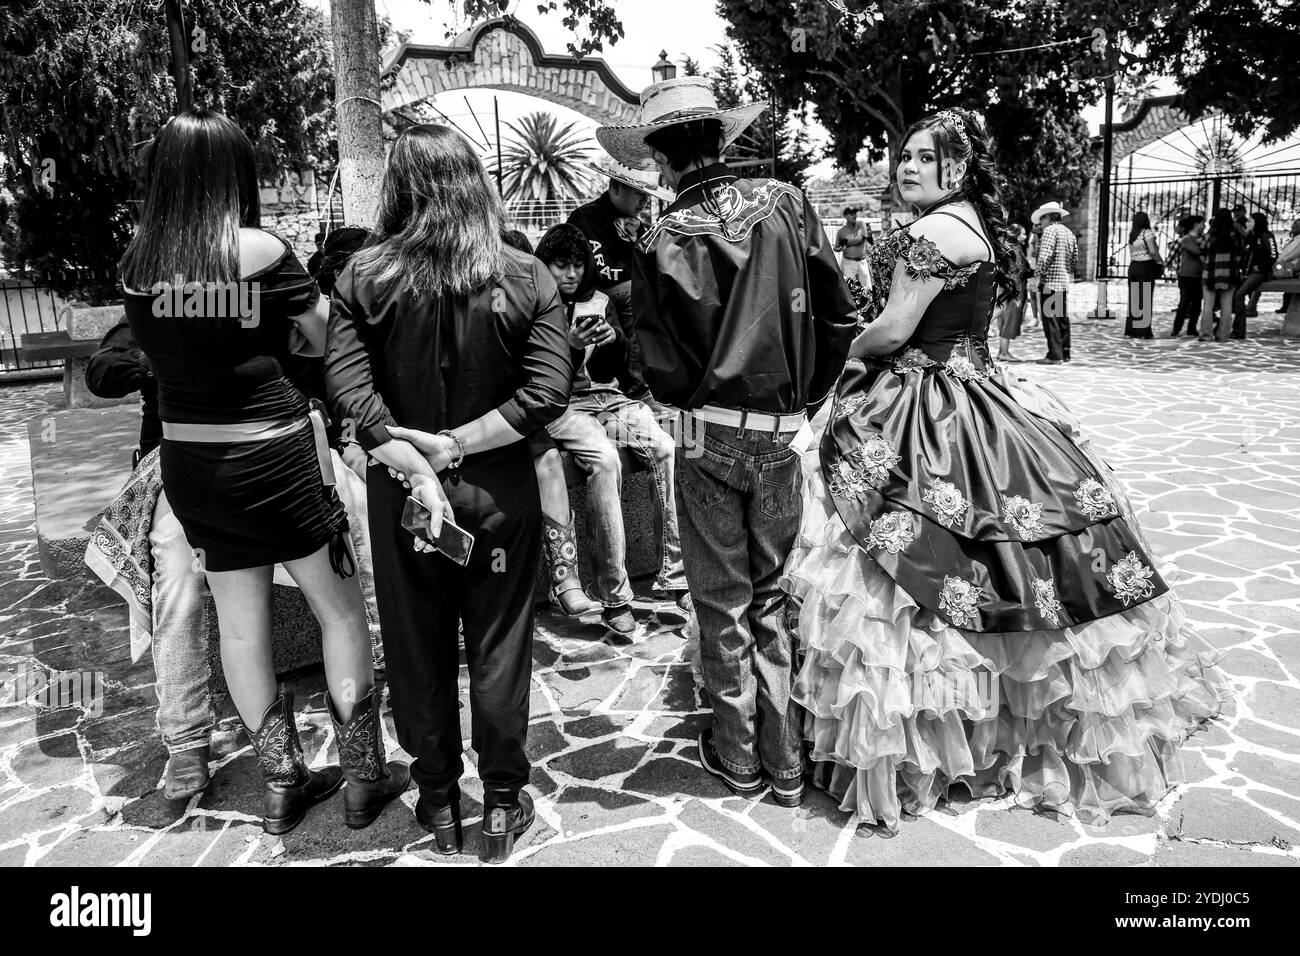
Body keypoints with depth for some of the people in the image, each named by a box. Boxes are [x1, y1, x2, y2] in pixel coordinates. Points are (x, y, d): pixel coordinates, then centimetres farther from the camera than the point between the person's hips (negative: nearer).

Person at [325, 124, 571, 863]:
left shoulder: (363, 277, -6)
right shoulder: (525, 278, -7)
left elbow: (348, 386, -16)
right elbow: (547, 394, -15)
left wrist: (416, 470, -17)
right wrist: (456, 446, -13)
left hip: (398, 493, 1)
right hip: (499, 489, 0)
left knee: (417, 649, 15)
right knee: (499, 649, 12)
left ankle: (439, 804, 31)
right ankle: (503, 805, 26)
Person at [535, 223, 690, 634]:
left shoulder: (600, 301, 18)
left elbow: (625, 366, 11)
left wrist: (615, 338, -10)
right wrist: (571, 345, -18)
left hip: (610, 399, 4)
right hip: (562, 406, -4)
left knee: (666, 449, -24)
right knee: (604, 459, -34)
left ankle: (674, 572, -19)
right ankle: (613, 595, -28)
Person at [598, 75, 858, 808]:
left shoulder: (662, 244, -9)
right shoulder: (787, 205, -2)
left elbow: (666, 374, -9)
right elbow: (841, 318, 0)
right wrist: (805, 399, 12)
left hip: (711, 439, -3)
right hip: (782, 435, 3)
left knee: (723, 602, 12)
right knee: (772, 595, 16)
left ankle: (739, 756, 27)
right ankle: (786, 762, 26)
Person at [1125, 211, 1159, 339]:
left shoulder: (1131, 234, 12)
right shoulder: (1147, 232, -8)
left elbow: (1133, 253, 6)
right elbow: (1153, 251, -16)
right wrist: (1161, 262, -4)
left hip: (1133, 267, 6)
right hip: (1146, 267, -6)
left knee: (1133, 300, 8)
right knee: (1145, 300, -3)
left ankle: (1131, 330, 10)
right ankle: (1143, 331, -2)